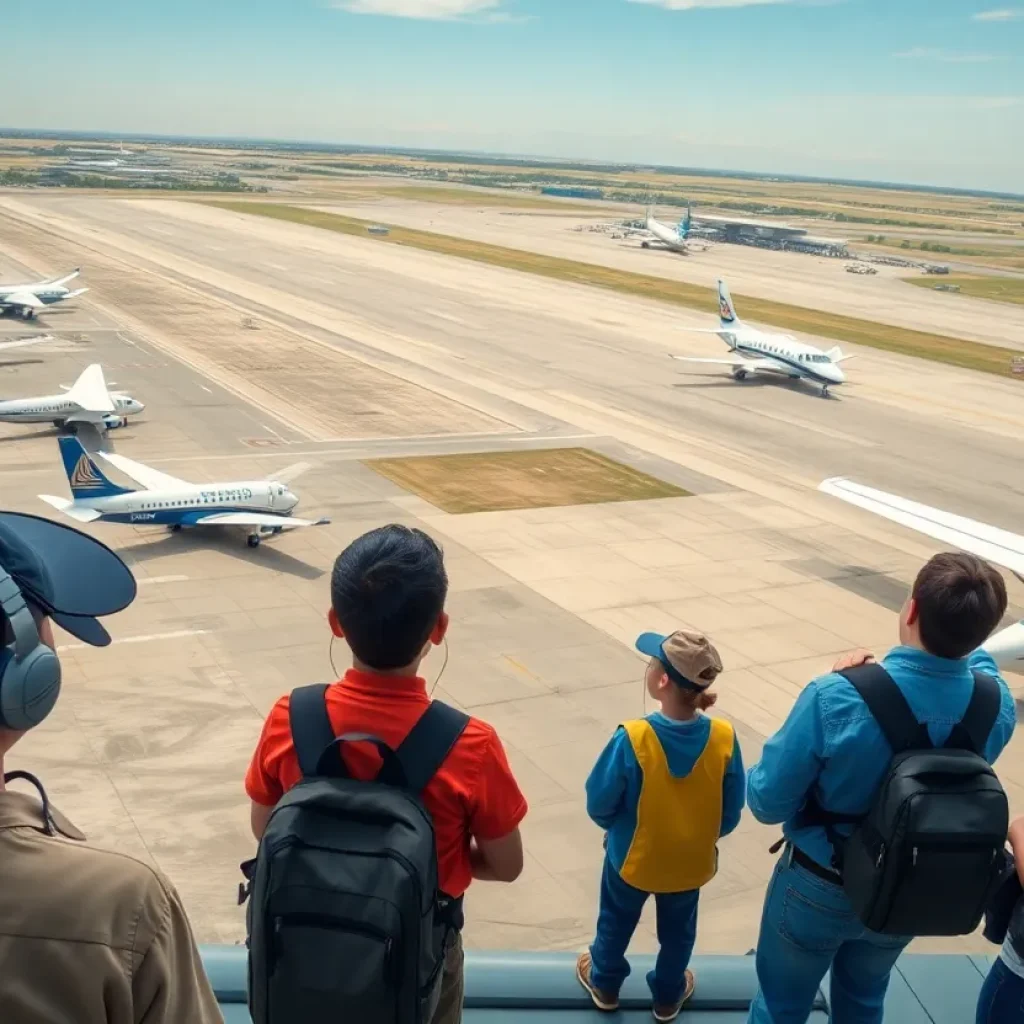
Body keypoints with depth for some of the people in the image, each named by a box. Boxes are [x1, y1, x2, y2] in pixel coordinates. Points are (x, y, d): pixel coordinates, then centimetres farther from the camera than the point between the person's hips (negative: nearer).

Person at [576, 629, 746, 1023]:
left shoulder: (633, 739, -34)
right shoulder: (724, 738, -25)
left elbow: (599, 804, -19)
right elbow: (731, 813, -11)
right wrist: (704, 835, 10)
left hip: (632, 858, -2)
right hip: (691, 862, 2)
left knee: (616, 923, 28)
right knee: (677, 932, 29)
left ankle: (604, 983, 51)